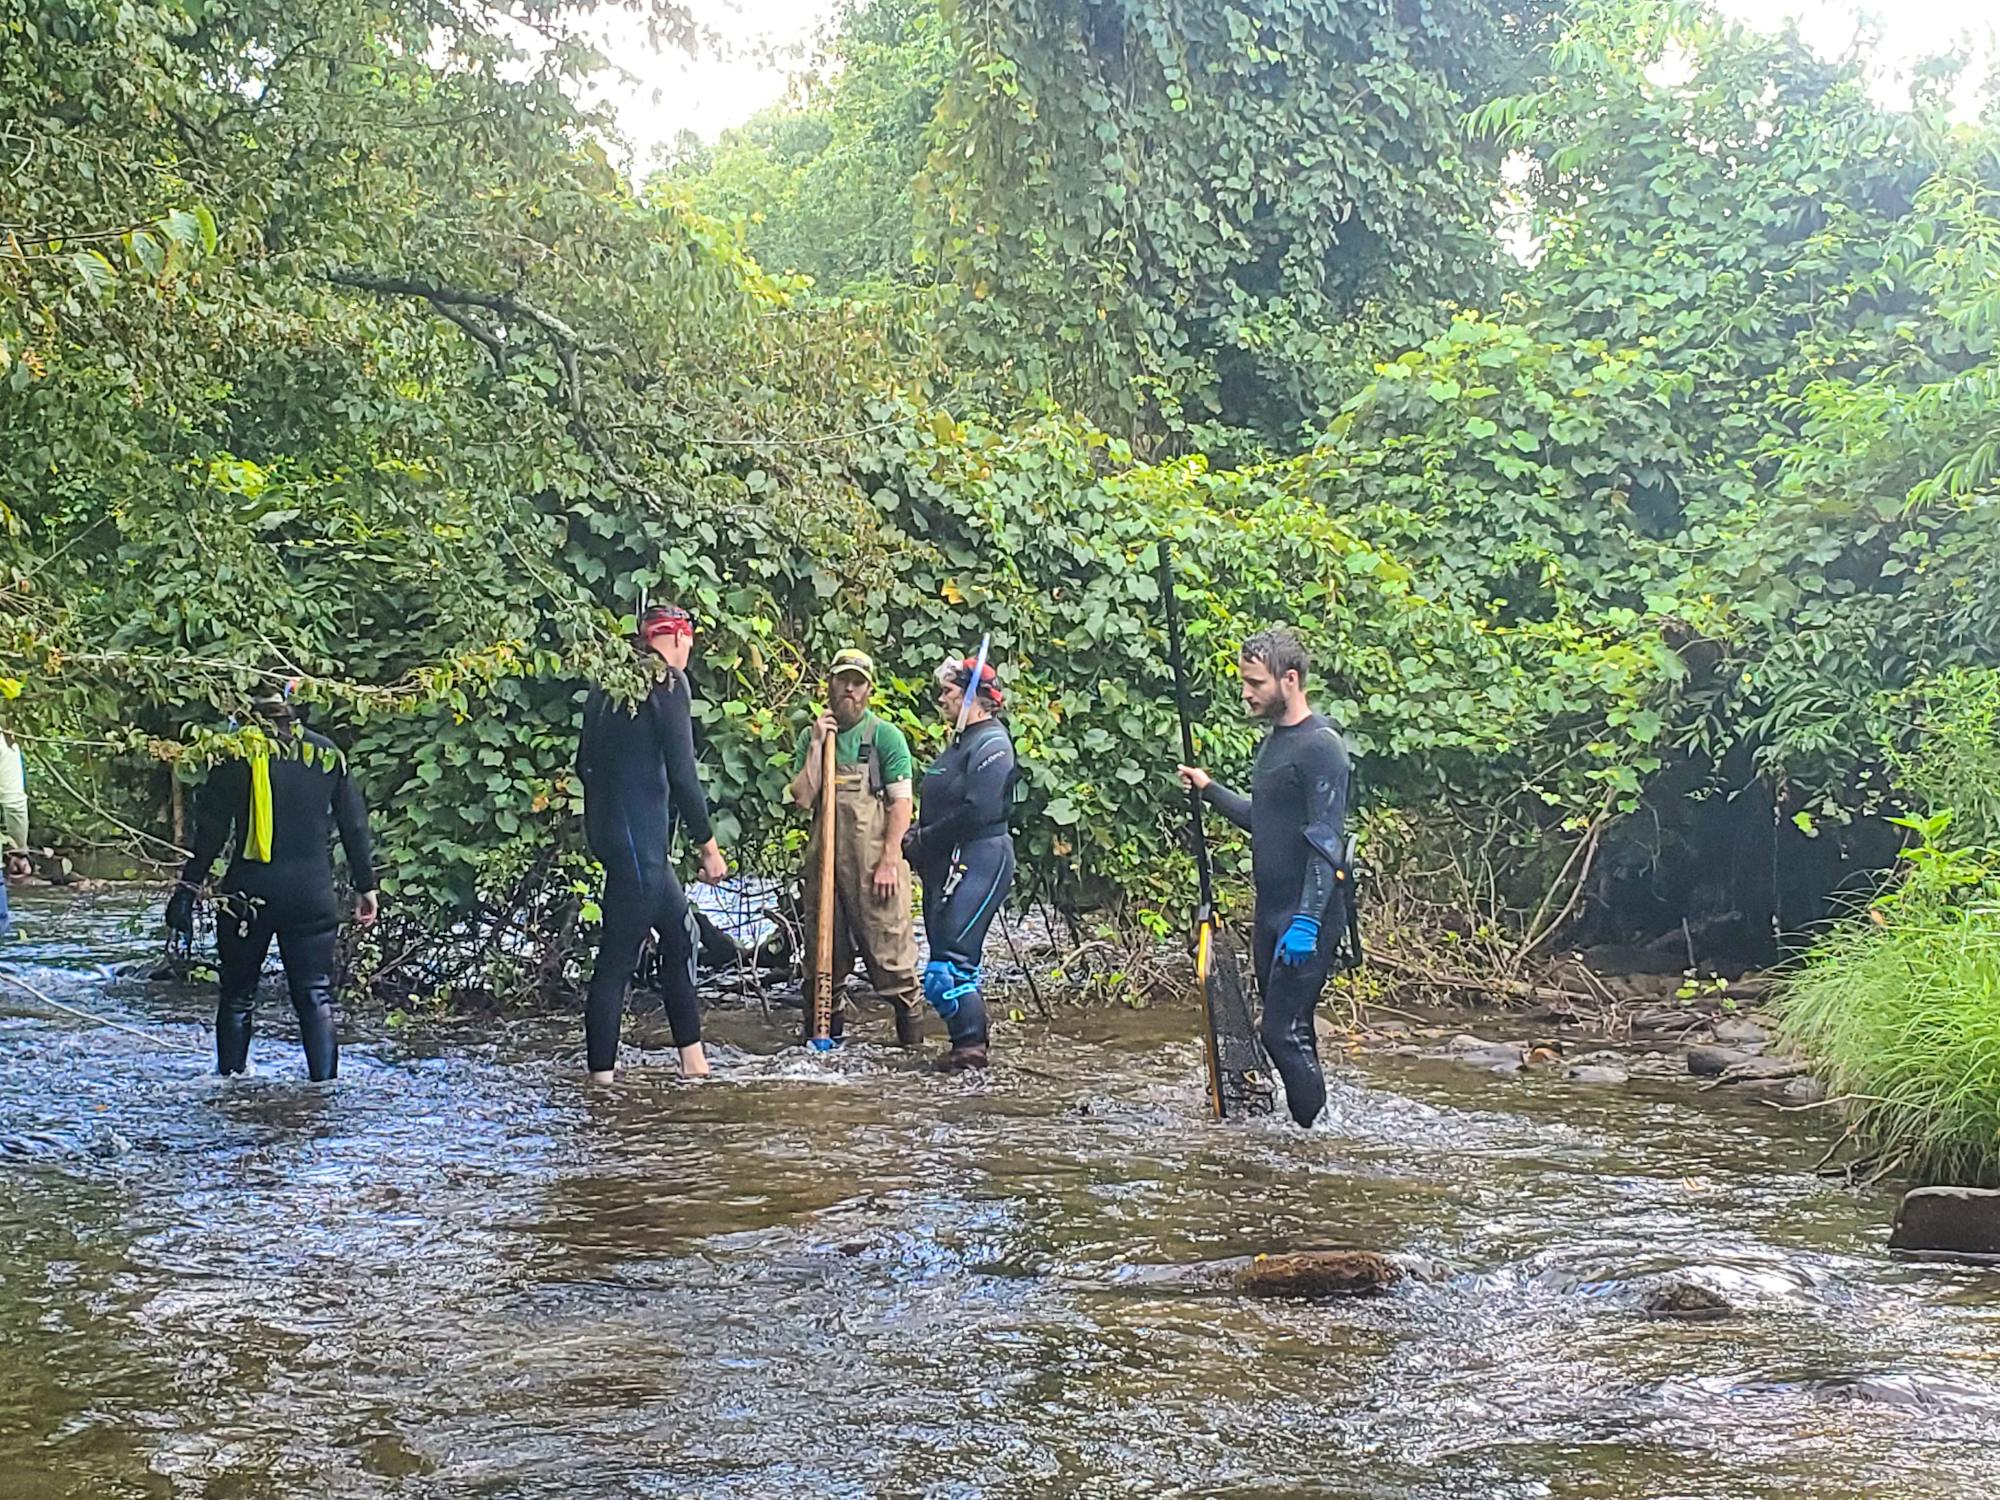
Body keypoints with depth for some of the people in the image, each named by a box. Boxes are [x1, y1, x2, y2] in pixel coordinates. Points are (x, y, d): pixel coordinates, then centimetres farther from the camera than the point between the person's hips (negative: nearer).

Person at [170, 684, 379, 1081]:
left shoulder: (236, 751, -3)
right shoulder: (327, 753, 5)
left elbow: (211, 828, -4)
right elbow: (354, 826, 8)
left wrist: (188, 887, 0)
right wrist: (366, 886, 15)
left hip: (249, 892, -1)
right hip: (312, 894, 1)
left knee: (237, 994, 12)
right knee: (316, 995, 5)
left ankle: (231, 1077, 16)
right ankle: (324, 1078, -3)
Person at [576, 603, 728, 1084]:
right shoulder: (668, 682, -8)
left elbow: (586, 764, 18)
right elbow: (682, 772, -13)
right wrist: (708, 844, -7)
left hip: (607, 828, 9)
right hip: (640, 838, -9)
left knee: (680, 930, 17)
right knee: (619, 953, -7)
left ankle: (692, 1056, 20)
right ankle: (601, 1075, -7)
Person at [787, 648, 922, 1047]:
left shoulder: (885, 736, -1)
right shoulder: (812, 736, 11)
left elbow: (901, 803, -6)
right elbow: (802, 799, 2)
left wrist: (889, 862, -14)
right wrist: (817, 745, -4)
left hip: (874, 858, -4)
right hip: (826, 855, 4)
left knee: (887, 936, -7)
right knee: (824, 940, 11)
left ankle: (908, 1017, 2)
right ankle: (827, 1018, 23)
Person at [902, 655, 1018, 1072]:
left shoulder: (991, 744, -11)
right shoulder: (961, 744, 19)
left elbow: (977, 812, -22)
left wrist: (923, 840, -13)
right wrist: (916, 840, 3)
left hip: (978, 862, -10)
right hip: (946, 865, 10)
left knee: (953, 957, -13)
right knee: (951, 957, 10)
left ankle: (970, 1046, -9)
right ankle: (969, 1043, 15)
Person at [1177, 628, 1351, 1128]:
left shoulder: (1320, 746, -14)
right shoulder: (1273, 741, 15)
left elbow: (1325, 840, -19)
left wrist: (1306, 921, -24)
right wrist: (1210, 790, 10)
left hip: (1306, 919, -9)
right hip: (1272, 913, 9)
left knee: (1283, 1031, -12)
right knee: (1291, 1033, 13)